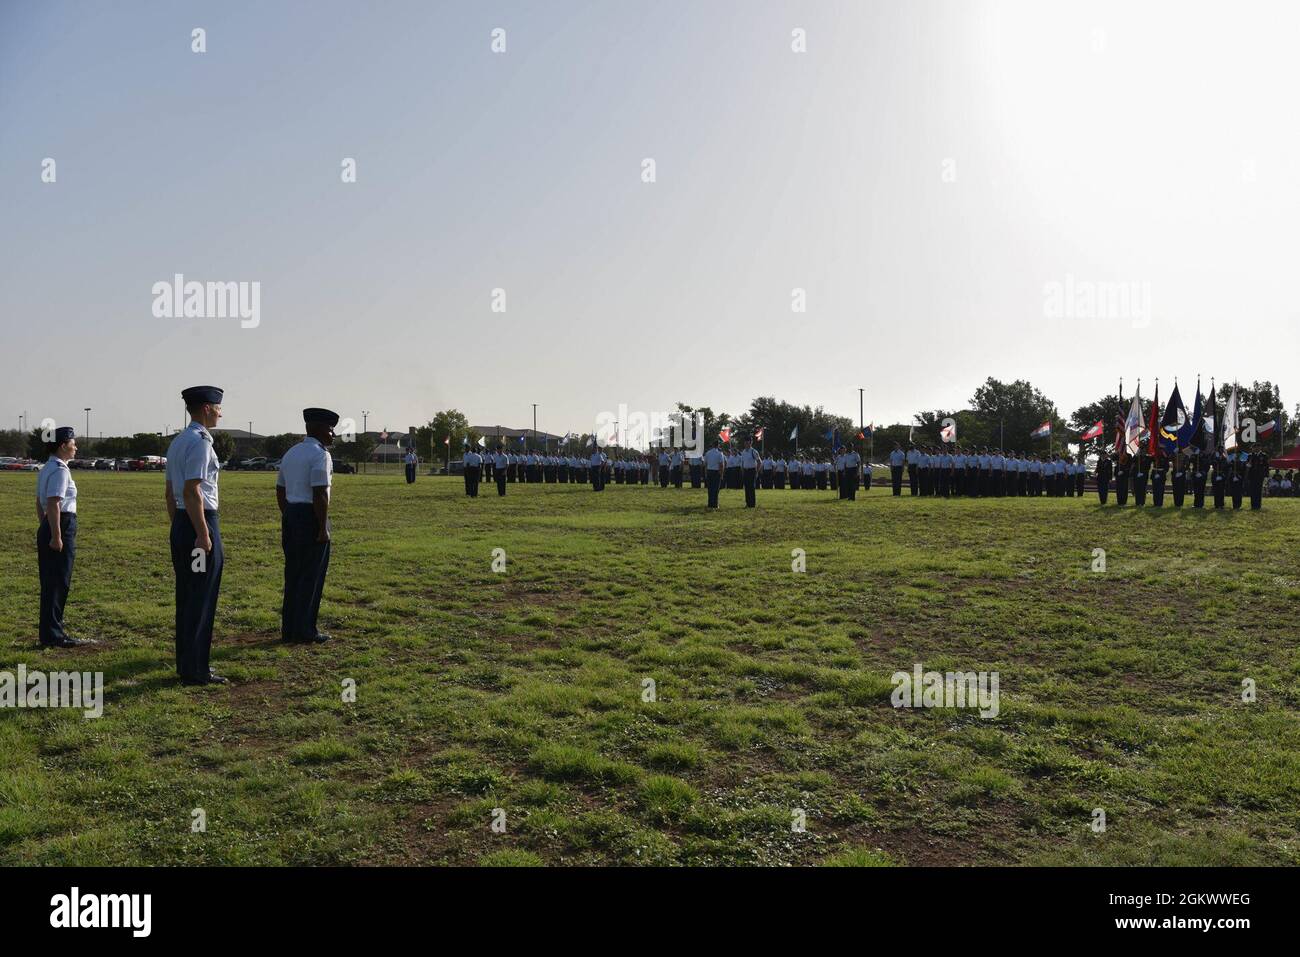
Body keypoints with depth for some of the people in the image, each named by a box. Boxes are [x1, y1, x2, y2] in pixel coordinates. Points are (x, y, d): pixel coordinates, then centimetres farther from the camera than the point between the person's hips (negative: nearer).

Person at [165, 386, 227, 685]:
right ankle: (195, 670, 2)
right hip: (200, 523, -10)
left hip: (180, 524, 10)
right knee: (201, 600, -3)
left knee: (185, 597, 15)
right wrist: (203, 535, -21)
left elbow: (170, 492, 19)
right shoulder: (200, 441, -14)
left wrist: (178, 527, 22)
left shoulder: (177, 441, 16)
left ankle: (185, 664, 23)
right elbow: (192, 491, -21)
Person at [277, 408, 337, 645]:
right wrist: (323, 528, -18)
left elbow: (280, 490, 18)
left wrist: (287, 518, 22)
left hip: (290, 517, 9)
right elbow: (320, 495, -20)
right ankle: (304, 631, 4)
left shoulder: (291, 453, 16)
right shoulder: (320, 455, -13)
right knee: (312, 577, -1)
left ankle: (288, 629, 19)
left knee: (293, 574, 14)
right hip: (311, 518, -9)